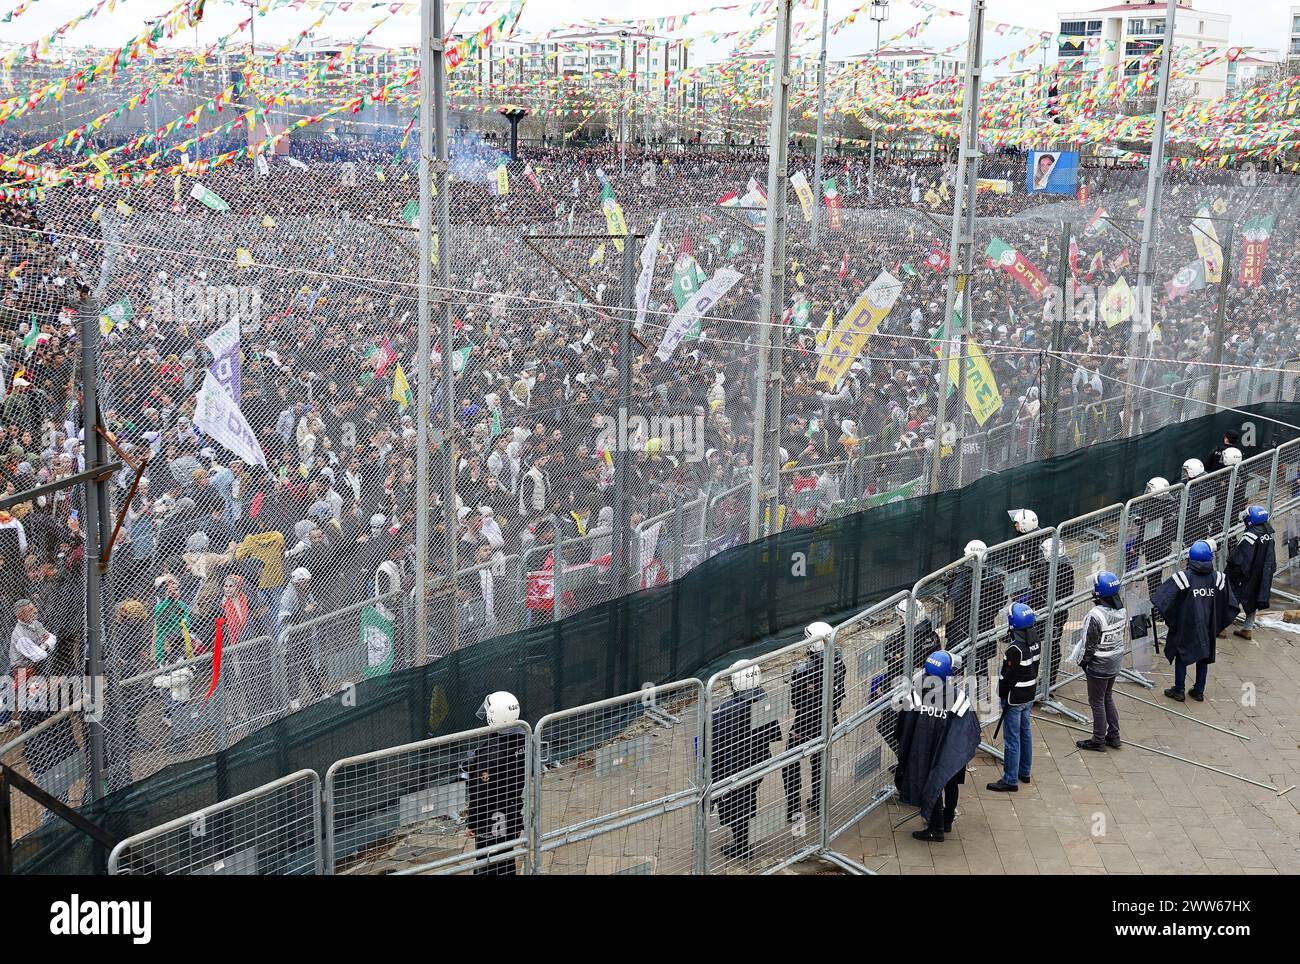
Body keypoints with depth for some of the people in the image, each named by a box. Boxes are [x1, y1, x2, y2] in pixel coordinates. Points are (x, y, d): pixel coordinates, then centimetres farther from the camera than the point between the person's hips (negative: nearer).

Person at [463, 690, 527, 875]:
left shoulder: (482, 754, -26)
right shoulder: (525, 743, -7)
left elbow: (477, 794, -19)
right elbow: (530, 781, 4)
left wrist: (470, 823, -6)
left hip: (489, 821, -6)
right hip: (514, 817, 6)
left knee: (487, 867, 6)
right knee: (507, 862, 21)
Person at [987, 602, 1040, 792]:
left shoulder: (1015, 648, -28)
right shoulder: (1036, 639, -3)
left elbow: (1007, 676, -21)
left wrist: (1002, 695, -6)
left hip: (1014, 698, -8)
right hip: (1029, 695, 8)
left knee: (1012, 739, 1)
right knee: (1025, 733, 21)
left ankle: (1010, 780, 8)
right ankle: (1025, 772, 35)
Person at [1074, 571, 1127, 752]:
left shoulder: (1095, 615, -28)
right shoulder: (1121, 610, -4)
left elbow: (1090, 644, -21)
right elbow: (1124, 632, 8)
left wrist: (1083, 661, -5)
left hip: (1099, 664, -8)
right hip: (1116, 661, 8)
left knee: (1097, 702, 7)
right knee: (1108, 697, 23)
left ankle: (1098, 741, 18)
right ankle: (1114, 737, 30)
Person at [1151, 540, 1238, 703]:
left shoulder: (1183, 577, -17)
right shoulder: (1217, 578, -4)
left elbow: (1162, 600, -20)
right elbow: (1230, 604, 6)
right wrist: (1219, 622, 15)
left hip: (1186, 626, -4)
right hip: (1207, 627, 4)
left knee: (1181, 656, 11)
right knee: (1204, 657, 16)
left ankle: (1179, 691, 17)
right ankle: (1199, 691, 24)